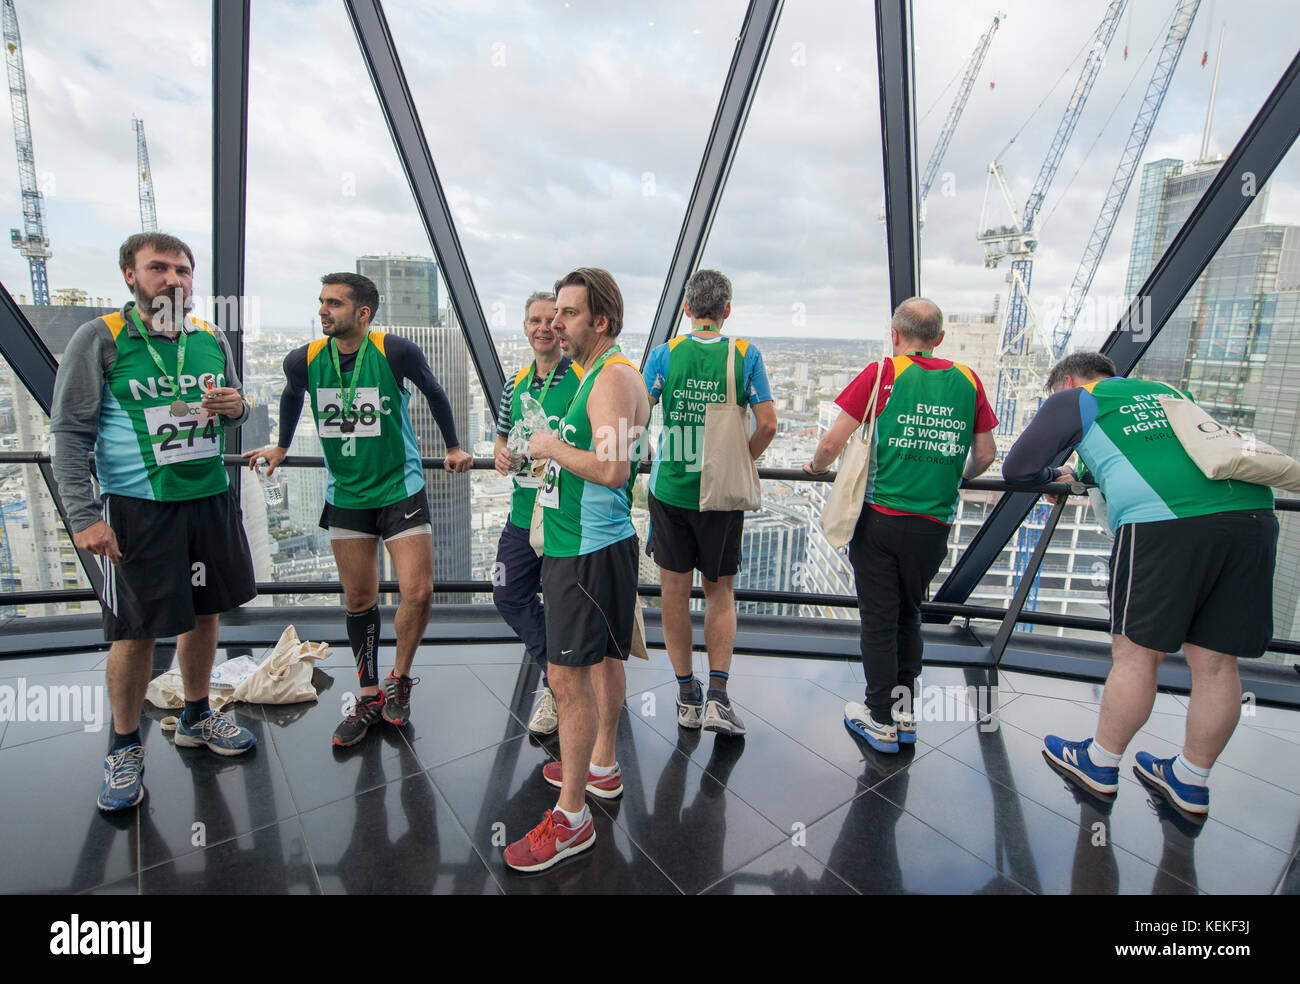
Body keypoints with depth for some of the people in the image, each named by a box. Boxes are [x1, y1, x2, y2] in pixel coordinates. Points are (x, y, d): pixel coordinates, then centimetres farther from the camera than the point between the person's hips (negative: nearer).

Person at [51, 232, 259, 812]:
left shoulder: (212, 341, 8)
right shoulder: (100, 339, -5)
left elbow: (232, 412, 20)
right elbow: (70, 431, -7)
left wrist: (235, 408, -6)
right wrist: (83, 515, -14)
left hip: (211, 498, 5)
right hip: (138, 507, -4)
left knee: (204, 613, 14)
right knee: (135, 631, 1)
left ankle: (196, 718, 34)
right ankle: (125, 749, 22)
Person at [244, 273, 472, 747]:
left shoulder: (396, 351, -14)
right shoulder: (303, 360, -3)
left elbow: (434, 393, 3)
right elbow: (292, 396, 20)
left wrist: (454, 448, 11)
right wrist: (280, 447, 31)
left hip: (401, 489, -3)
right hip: (345, 495, 3)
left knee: (418, 592, -9)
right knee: (359, 599, 9)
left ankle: (398, 681, 18)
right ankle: (369, 697, 25)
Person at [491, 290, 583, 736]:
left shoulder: (584, 380, -8)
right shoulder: (515, 385, 11)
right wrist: (502, 456, -1)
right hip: (522, 515, 7)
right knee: (509, 597, 12)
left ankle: (558, 687, 27)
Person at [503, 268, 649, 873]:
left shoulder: (613, 377, -16)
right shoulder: (600, 374, 16)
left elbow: (612, 469, -26)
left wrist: (553, 448, -13)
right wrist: (553, 450, 13)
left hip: (588, 548, -11)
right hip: (595, 541, 11)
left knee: (567, 675, -6)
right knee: (602, 657, 20)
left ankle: (571, 820, 7)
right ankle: (602, 768, 38)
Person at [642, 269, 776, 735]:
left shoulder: (666, 353, -3)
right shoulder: (745, 354, -3)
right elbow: (768, 423, -7)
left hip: (670, 490, 0)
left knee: (675, 592, 11)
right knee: (720, 593, 14)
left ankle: (687, 696, 21)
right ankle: (717, 699, 10)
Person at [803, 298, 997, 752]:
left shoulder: (882, 374, -4)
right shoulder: (967, 380, 7)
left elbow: (832, 444, -8)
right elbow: (985, 455, 13)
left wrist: (817, 466, 13)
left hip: (880, 518, -3)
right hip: (933, 526, 4)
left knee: (879, 620, 8)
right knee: (908, 615, 20)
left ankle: (882, 721, 19)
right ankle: (905, 714, 28)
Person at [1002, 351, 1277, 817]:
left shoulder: (1074, 399, 14)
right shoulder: (1164, 390, 31)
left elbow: (1016, 469, 10)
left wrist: (1054, 476, 32)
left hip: (1165, 519, -6)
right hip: (1255, 511, 7)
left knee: (1136, 653, 6)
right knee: (1215, 662, 12)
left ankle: (1099, 764, 22)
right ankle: (1191, 780, 28)